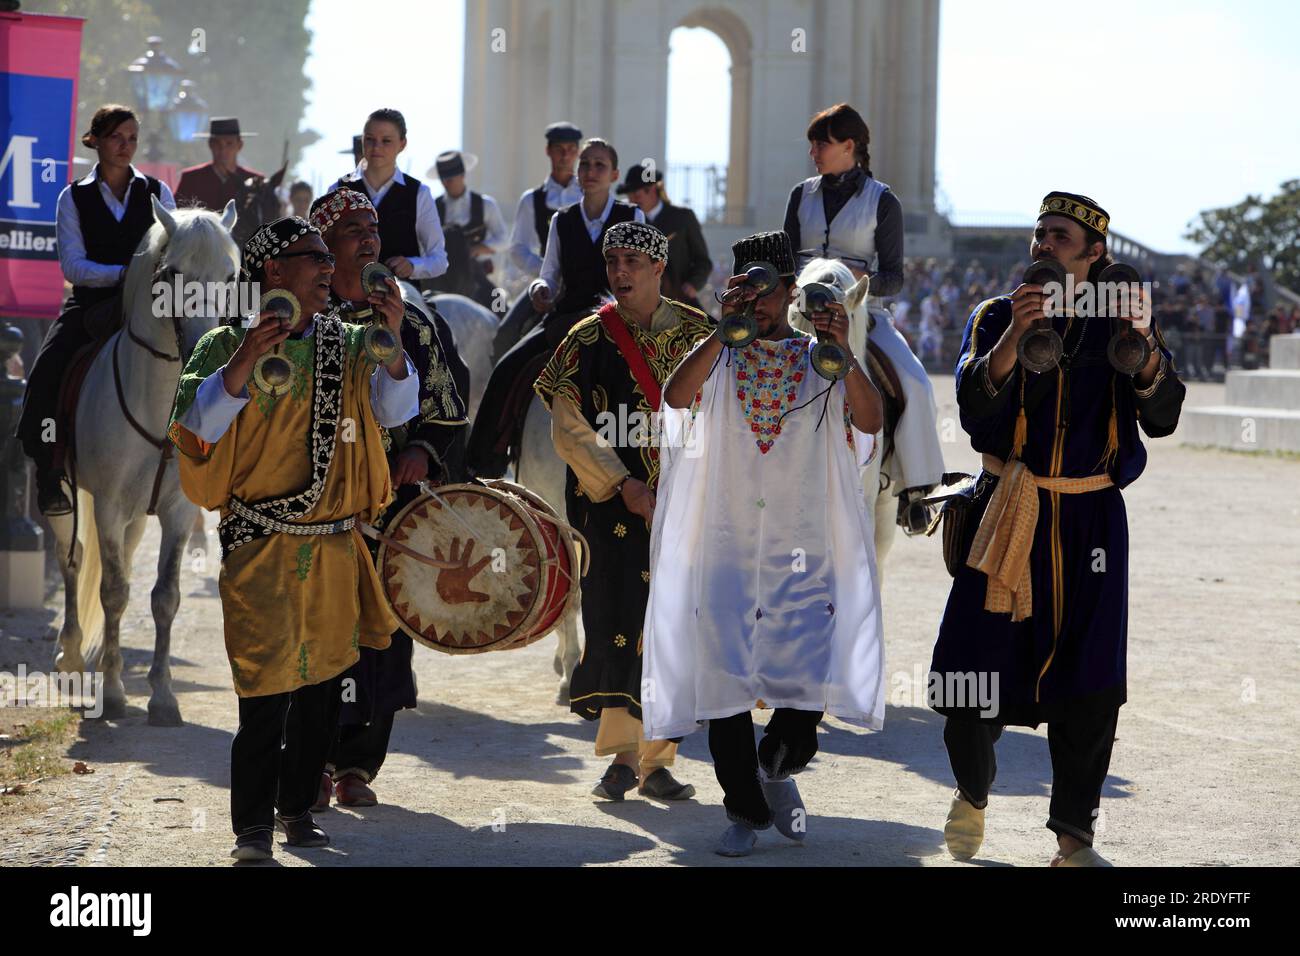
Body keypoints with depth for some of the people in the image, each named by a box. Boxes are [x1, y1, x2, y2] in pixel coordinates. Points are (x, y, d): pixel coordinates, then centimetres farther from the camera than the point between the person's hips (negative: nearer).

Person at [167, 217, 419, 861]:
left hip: (334, 543, 5)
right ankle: (252, 824, -4)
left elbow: (394, 410, 3)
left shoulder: (345, 347, 10)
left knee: (322, 677, 8)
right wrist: (245, 360, -23)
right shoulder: (229, 345, -2)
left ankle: (297, 807, 21)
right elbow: (197, 427, -12)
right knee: (267, 684, -10)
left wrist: (390, 346, -11)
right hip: (261, 543, -5)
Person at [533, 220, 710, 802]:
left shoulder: (699, 335, 7)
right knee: (617, 619, -8)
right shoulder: (588, 339, 3)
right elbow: (569, 427, -2)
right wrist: (622, 484, -12)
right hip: (612, 505, -1)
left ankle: (656, 760, 5)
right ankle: (622, 754, -2)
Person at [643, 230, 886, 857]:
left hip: (803, 550, 0)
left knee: (809, 675, -9)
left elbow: (871, 419, -11)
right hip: (725, 545, 0)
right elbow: (676, 395, -15)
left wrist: (844, 353, -24)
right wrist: (724, 331, -24)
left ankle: (777, 769, 21)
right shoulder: (719, 358, 7)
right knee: (725, 676, 0)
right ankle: (745, 810, 14)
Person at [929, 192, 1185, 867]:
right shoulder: (996, 318, 7)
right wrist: (1014, 337, -23)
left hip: (1089, 521, 0)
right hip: (1006, 515, 0)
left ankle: (1074, 838, 5)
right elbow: (973, 406, -10)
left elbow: (1162, 417, -8)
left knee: (1088, 686, -4)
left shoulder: (1117, 324, 6)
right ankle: (972, 794, 23)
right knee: (978, 667, -4)